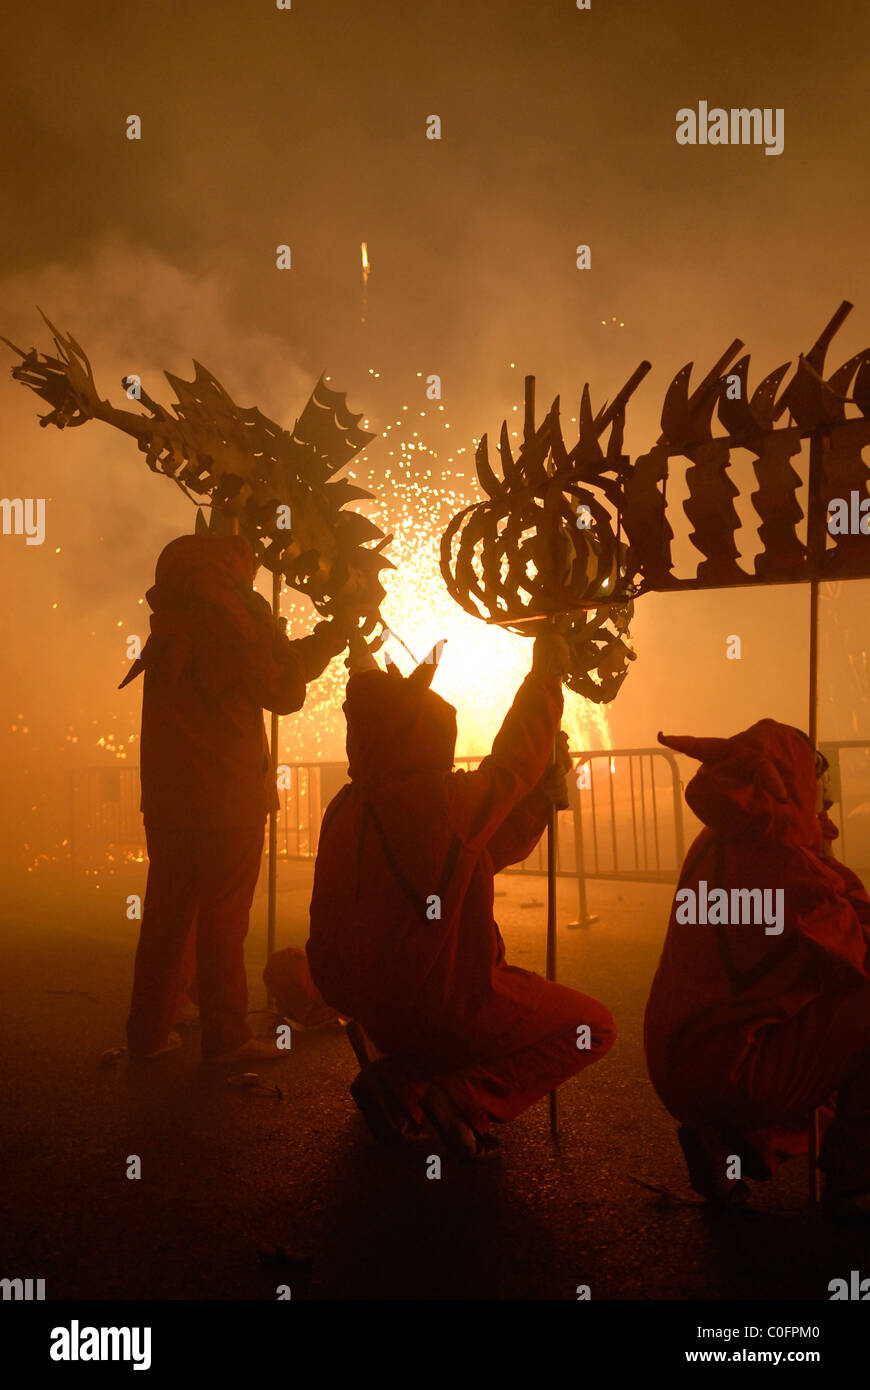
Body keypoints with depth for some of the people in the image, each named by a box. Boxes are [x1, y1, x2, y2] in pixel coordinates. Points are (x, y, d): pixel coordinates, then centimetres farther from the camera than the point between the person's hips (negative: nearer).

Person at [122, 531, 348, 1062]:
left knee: (168, 911, 13)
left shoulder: (173, 614, 14)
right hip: (227, 795, -7)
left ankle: (148, 1032, 19)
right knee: (223, 916, 0)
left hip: (168, 793, 7)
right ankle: (227, 1037, 8)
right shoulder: (229, 610, -9)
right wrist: (327, 639, 7)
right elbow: (283, 691, -6)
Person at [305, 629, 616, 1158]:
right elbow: (515, 758, -4)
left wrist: (545, 788, 12)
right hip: (448, 1007, -8)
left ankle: (399, 1081, 15)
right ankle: (461, 1097, -5)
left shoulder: (345, 809, 2)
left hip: (373, 1008, 8)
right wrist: (547, 673, 9)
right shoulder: (444, 800, -24)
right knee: (595, 1026, 8)